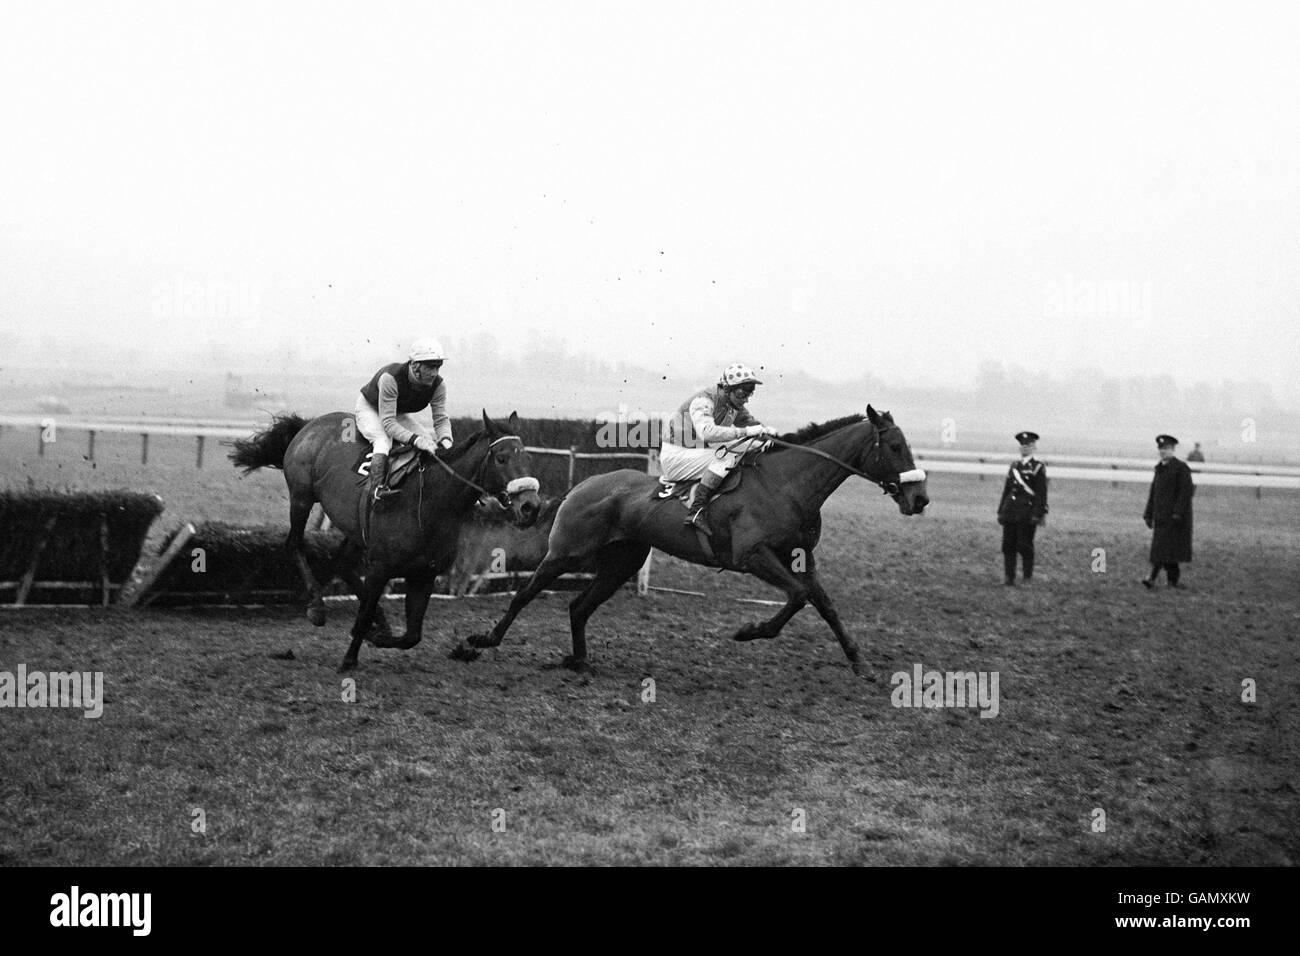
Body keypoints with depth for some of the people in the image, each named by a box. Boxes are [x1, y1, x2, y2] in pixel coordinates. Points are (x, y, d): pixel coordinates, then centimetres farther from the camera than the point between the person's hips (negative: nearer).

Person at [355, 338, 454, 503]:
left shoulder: (437, 384, -21)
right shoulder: (390, 378, -39)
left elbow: (441, 418, -15)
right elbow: (388, 423, -41)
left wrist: (445, 440, -39)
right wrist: (416, 440, -54)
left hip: (400, 414, 6)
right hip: (370, 409, -6)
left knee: (432, 440, -12)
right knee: (384, 440, -36)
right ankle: (377, 487, -46)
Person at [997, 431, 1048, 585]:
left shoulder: (1038, 467, -1)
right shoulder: (1014, 465, 15)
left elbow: (1041, 493, -6)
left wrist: (1038, 514, -13)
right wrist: (1001, 511, 15)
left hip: (1027, 512, -5)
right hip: (1011, 511, 5)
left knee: (1024, 546, -4)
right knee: (1008, 546, 3)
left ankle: (1028, 577, 6)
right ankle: (1010, 578, 9)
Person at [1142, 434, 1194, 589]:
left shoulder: (1181, 468, -9)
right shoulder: (1160, 468, 13)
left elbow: (1186, 491, -15)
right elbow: (1153, 492, 15)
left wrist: (1178, 512, -22)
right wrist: (1148, 514, 11)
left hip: (1174, 514, -7)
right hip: (1161, 514, 7)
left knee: (1164, 545, -12)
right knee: (1168, 547, 8)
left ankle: (1152, 577, -17)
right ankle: (1173, 579, 13)